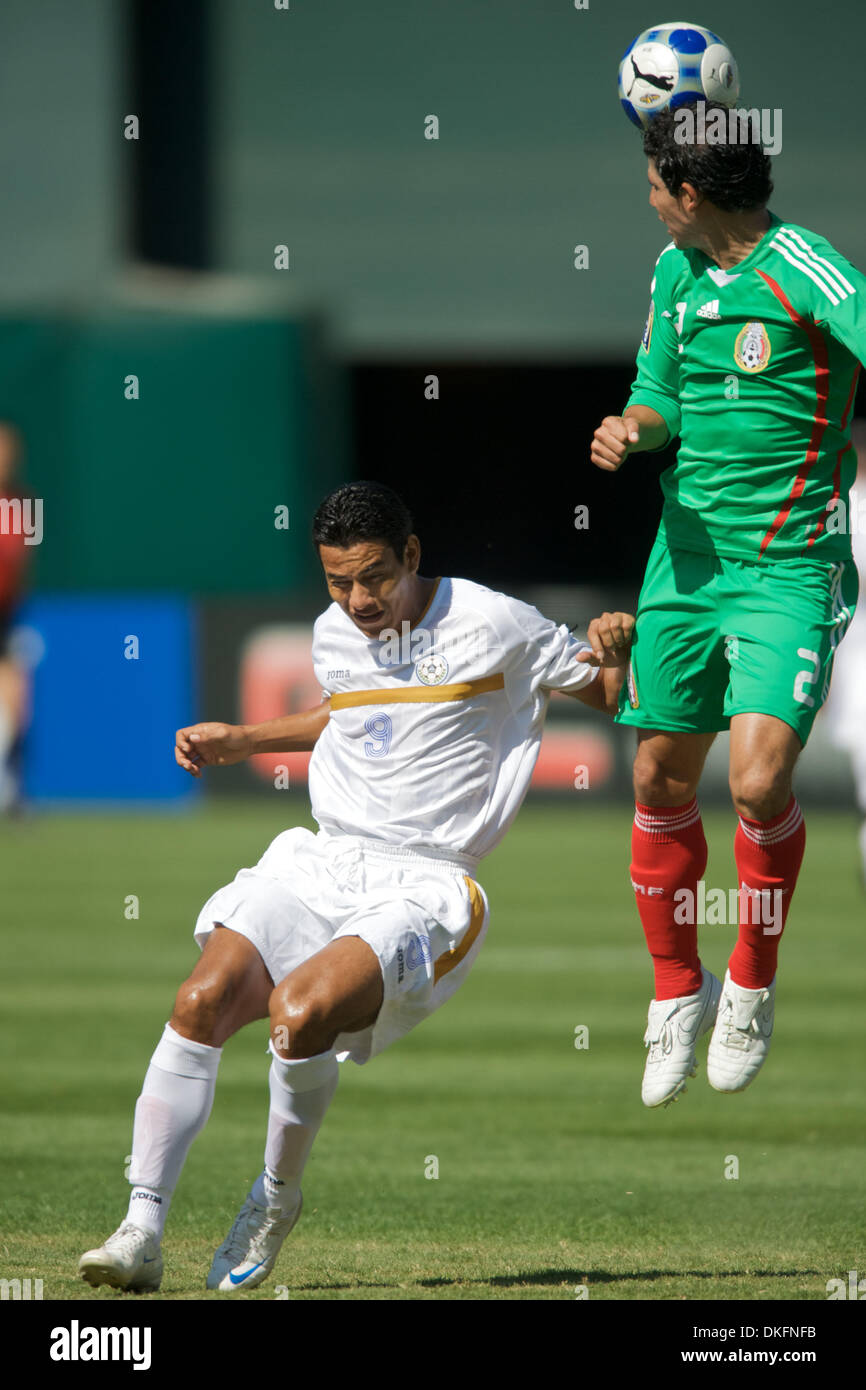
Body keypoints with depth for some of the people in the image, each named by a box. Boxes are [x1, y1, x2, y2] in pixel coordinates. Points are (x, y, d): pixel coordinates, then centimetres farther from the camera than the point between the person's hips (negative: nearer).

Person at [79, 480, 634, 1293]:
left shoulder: (493, 626, -4)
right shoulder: (333, 636, 12)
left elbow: (610, 700, 5)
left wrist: (617, 654, -17)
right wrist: (242, 741, 26)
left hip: (423, 888, -5)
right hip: (318, 863, 5)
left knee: (298, 1009, -31)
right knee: (203, 999, -20)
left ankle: (276, 1200, -5)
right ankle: (142, 1233, -17)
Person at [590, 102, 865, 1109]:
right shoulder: (677, 269, 8)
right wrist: (631, 430, 0)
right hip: (686, 552, 7)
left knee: (760, 780, -18)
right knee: (660, 780, 8)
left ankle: (753, 986, 7)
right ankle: (677, 991, 28)